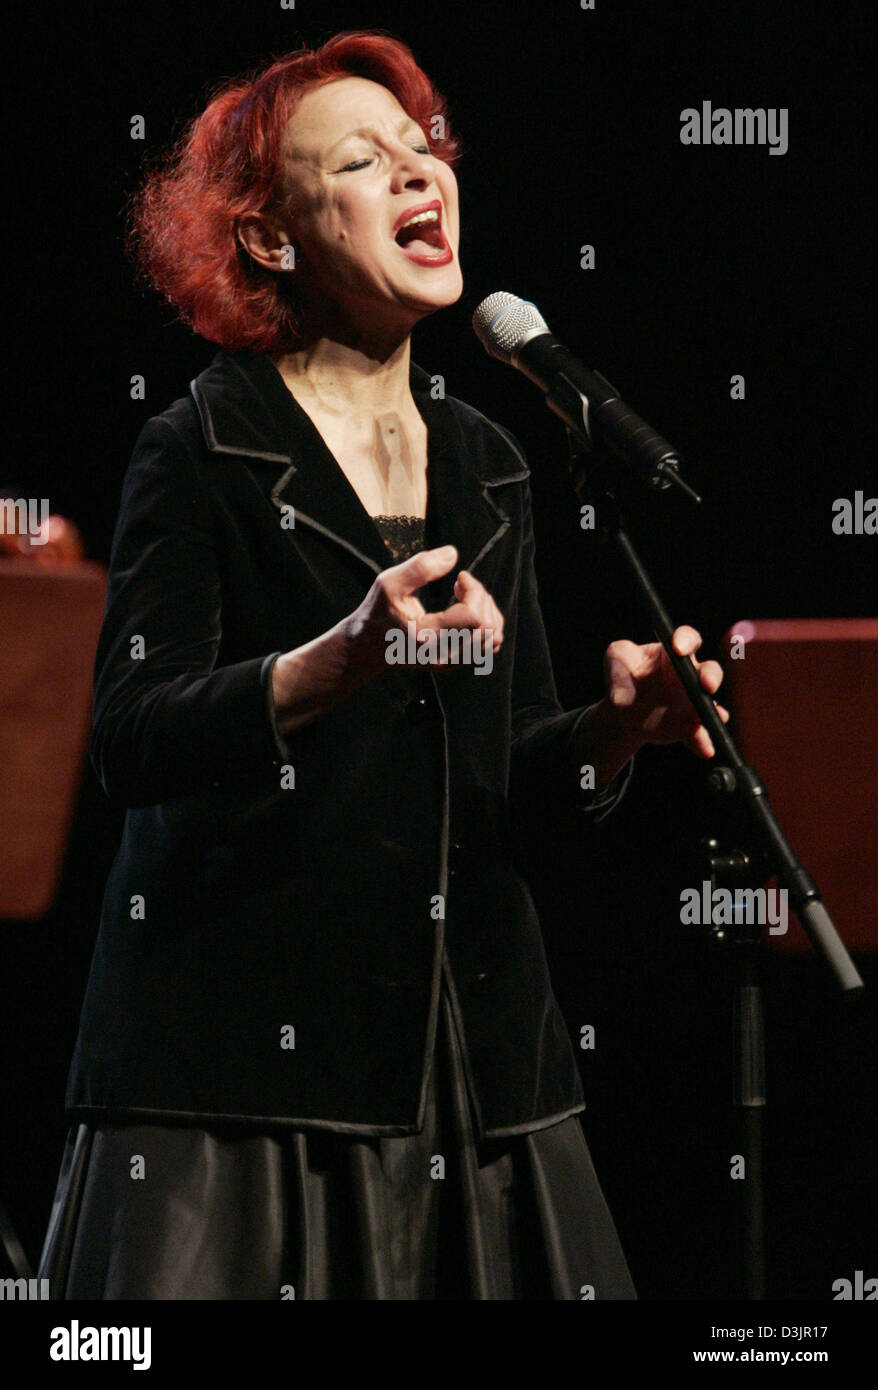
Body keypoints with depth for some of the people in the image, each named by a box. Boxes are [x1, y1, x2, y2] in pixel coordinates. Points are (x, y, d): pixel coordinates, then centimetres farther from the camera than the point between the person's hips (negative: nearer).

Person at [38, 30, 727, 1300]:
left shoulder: (485, 465, 16)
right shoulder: (202, 451, -3)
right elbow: (131, 743, -14)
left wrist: (617, 727, -4)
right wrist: (343, 661, -29)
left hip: (471, 1046, 5)